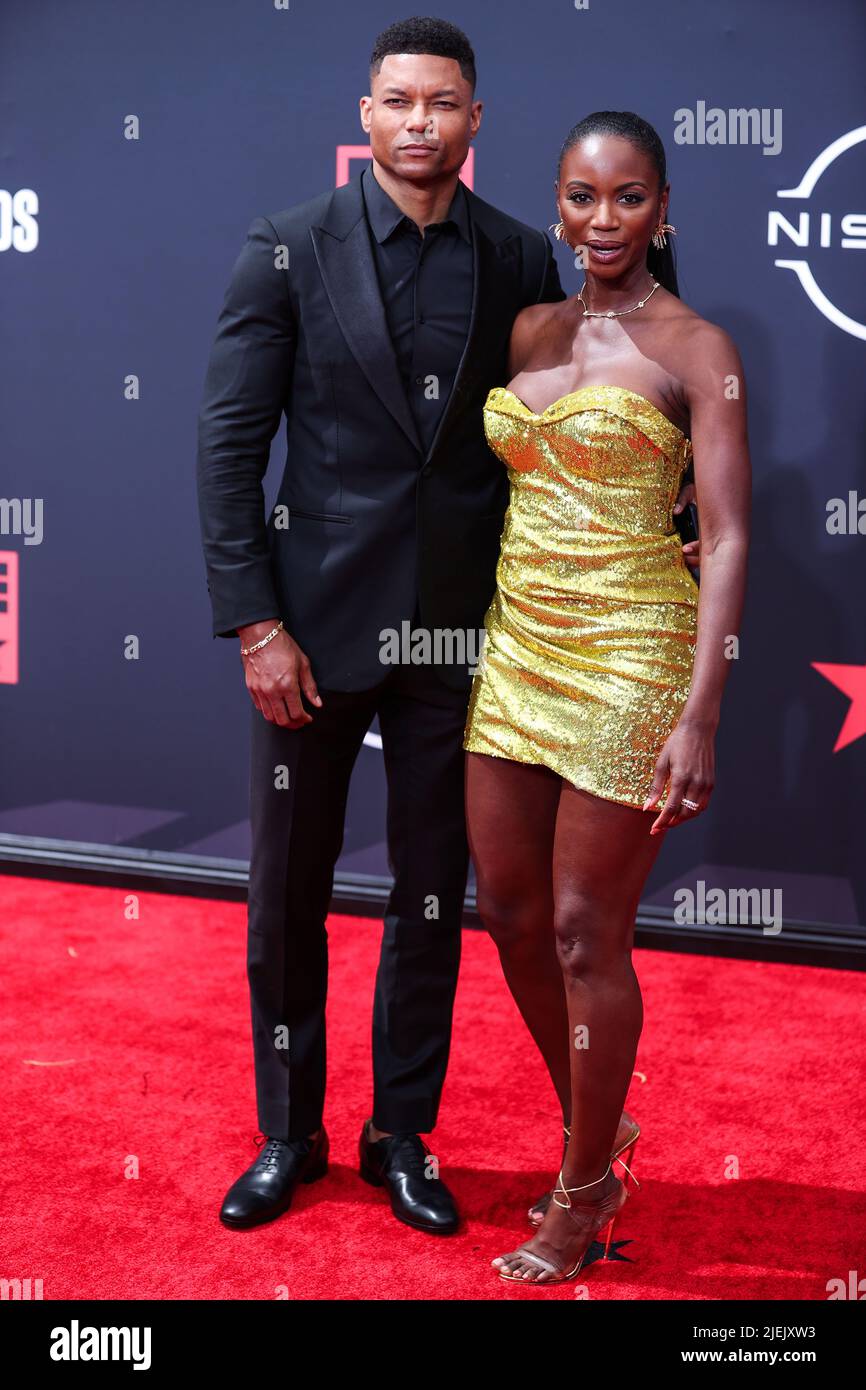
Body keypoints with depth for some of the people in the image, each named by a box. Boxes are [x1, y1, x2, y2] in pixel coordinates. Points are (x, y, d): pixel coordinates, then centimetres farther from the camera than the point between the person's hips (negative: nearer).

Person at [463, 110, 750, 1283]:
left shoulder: (696, 349, -6)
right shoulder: (530, 330, 10)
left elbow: (726, 537, -11)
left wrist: (699, 715, -19)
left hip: (627, 659, -6)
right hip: (516, 646, 6)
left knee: (585, 932, 2)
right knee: (508, 909, 13)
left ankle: (586, 1194, 22)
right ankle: (595, 1131, 36)